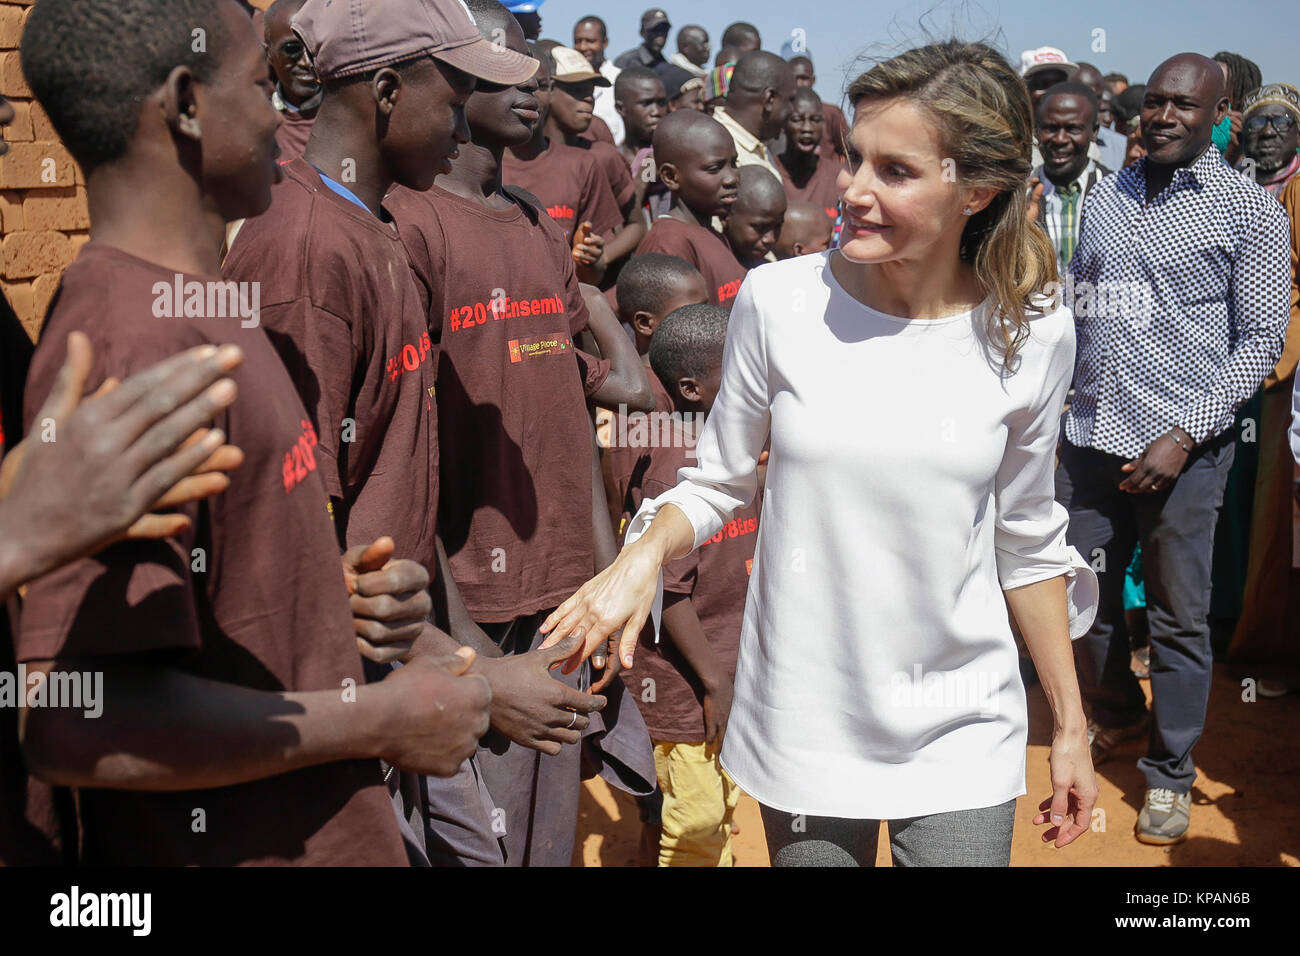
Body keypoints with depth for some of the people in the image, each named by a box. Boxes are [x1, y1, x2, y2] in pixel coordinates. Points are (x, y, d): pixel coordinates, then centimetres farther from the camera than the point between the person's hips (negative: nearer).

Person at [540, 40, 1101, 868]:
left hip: (963, 735, 1)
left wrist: (1070, 724, 9)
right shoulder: (778, 301, -12)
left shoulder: (1033, 334, -8)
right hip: (804, 722, 0)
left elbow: (1026, 541, 4)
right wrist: (643, 555, -20)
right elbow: (717, 482, 1)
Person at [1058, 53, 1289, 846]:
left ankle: (1171, 773, 22)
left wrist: (1185, 434, -14)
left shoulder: (1251, 211, -3)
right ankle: (1116, 712, 40)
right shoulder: (1107, 195, 10)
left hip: (1182, 447, -4)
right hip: (1091, 433, 4)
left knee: (1179, 617, 5)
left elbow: (1261, 340, -5)